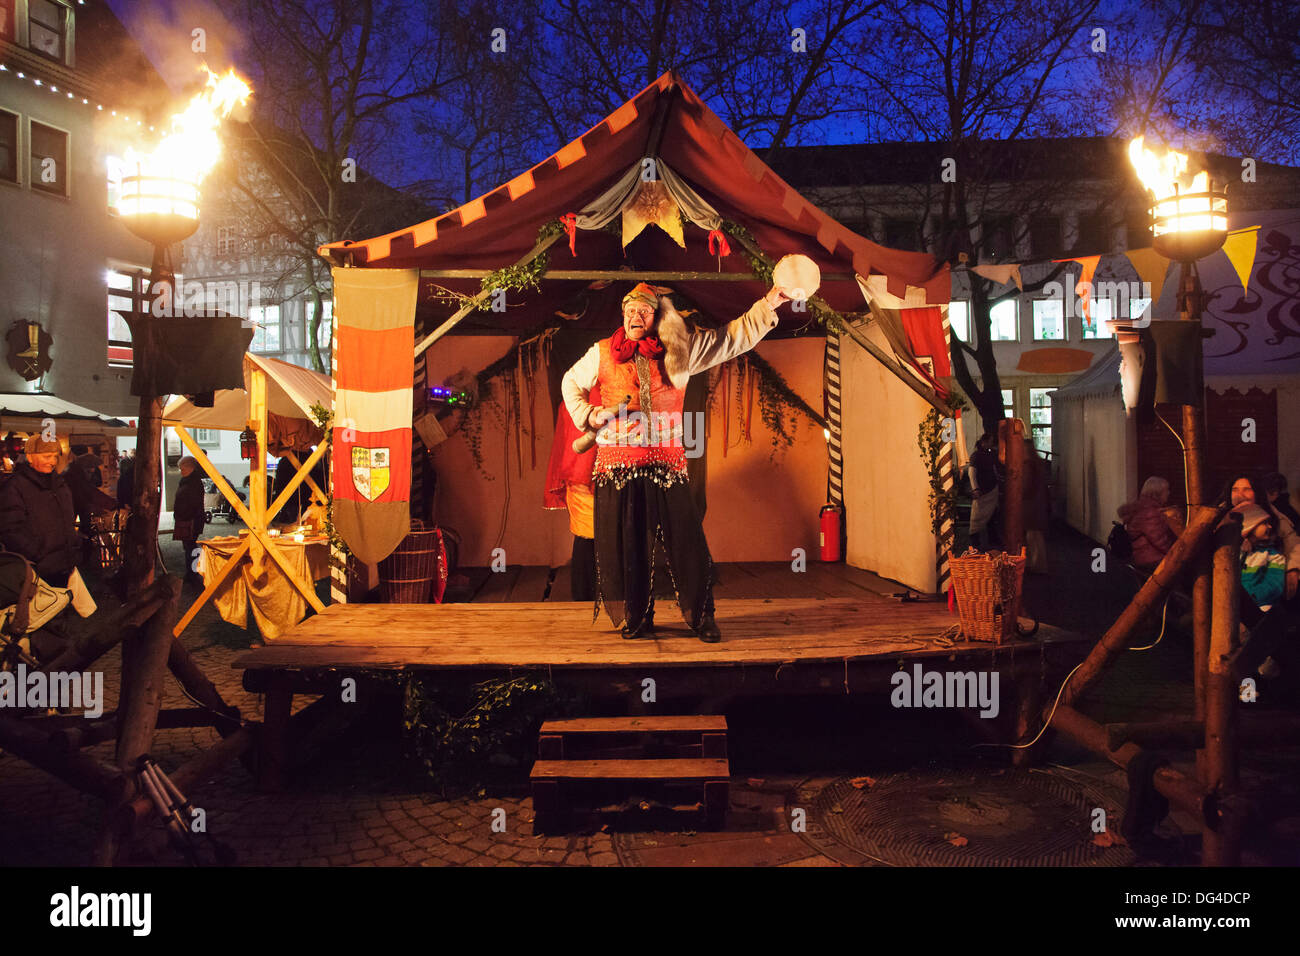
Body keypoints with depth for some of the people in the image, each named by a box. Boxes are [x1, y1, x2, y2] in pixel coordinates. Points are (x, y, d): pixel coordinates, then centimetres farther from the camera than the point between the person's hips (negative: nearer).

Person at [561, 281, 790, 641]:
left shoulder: (682, 350, 7)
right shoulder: (602, 353, 8)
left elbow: (733, 338, 9)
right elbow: (571, 383, 22)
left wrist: (767, 306, 2)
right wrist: (588, 415, 5)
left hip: (667, 464, 0)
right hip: (618, 463, 0)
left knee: (686, 539, 0)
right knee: (625, 543, 5)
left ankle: (701, 616, 14)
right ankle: (636, 618, 20)